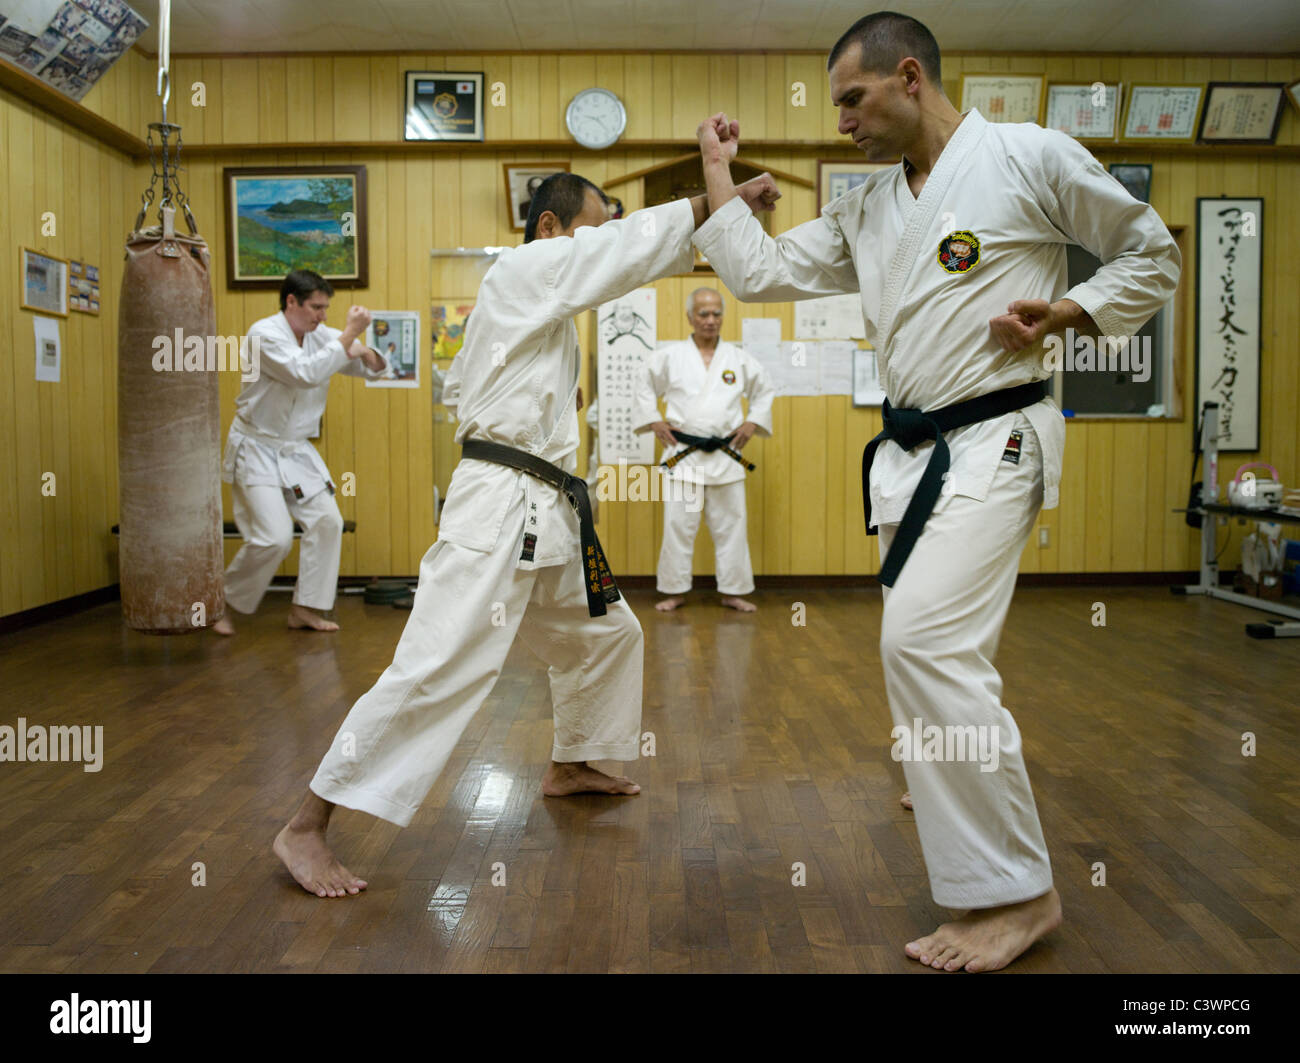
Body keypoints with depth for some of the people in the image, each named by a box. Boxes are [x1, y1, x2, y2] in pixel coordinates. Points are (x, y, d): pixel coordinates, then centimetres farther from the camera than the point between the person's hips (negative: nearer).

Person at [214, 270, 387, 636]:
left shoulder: (320, 335, 4)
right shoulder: (264, 334, -17)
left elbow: (373, 368, 7)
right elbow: (307, 372, -31)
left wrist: (365, 353, -17)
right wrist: (349, 334, -27)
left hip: (296, 451, 7)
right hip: (256, 450, -7)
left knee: (327, 521, 0)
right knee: (274, 537, -15)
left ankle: (305, 607, 13)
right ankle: (225, 604, 8)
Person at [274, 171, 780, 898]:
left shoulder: (544, 308, 22)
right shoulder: (524, 270, -5)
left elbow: (460, 385, 28)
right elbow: (632, 246, -14)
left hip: (548, 510, 11)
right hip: (500, 505, -11)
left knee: (606, 633, 21)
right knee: (439, 666, -17)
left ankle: (571, 766, 41)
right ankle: (307, 828, -10)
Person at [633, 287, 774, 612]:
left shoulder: (739, 359, 5)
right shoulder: (669, 356, 2)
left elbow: (765, 390, 17)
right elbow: (644, 386, 13)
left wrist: (753, 422, 7)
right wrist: (653, 421, 3)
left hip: (726, 456, 2)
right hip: (683, 454, -1)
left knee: (731, 526, 4)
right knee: (678, 526, 1)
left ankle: (733, 592, 15)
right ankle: (675, 591, 13)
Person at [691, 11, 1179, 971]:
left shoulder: (1030, 157, -4)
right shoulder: (866, 212, 15)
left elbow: (1153, 258, 4)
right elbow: (761, 272, 15)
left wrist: (1065, 312, -12)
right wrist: (718, 174, 16)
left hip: (994, 441, -7)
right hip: (911, 453, 8)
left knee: (925, 644, -21)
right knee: (933, 657, 11)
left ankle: (1018, 893, -5)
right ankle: (999, 888, 30)